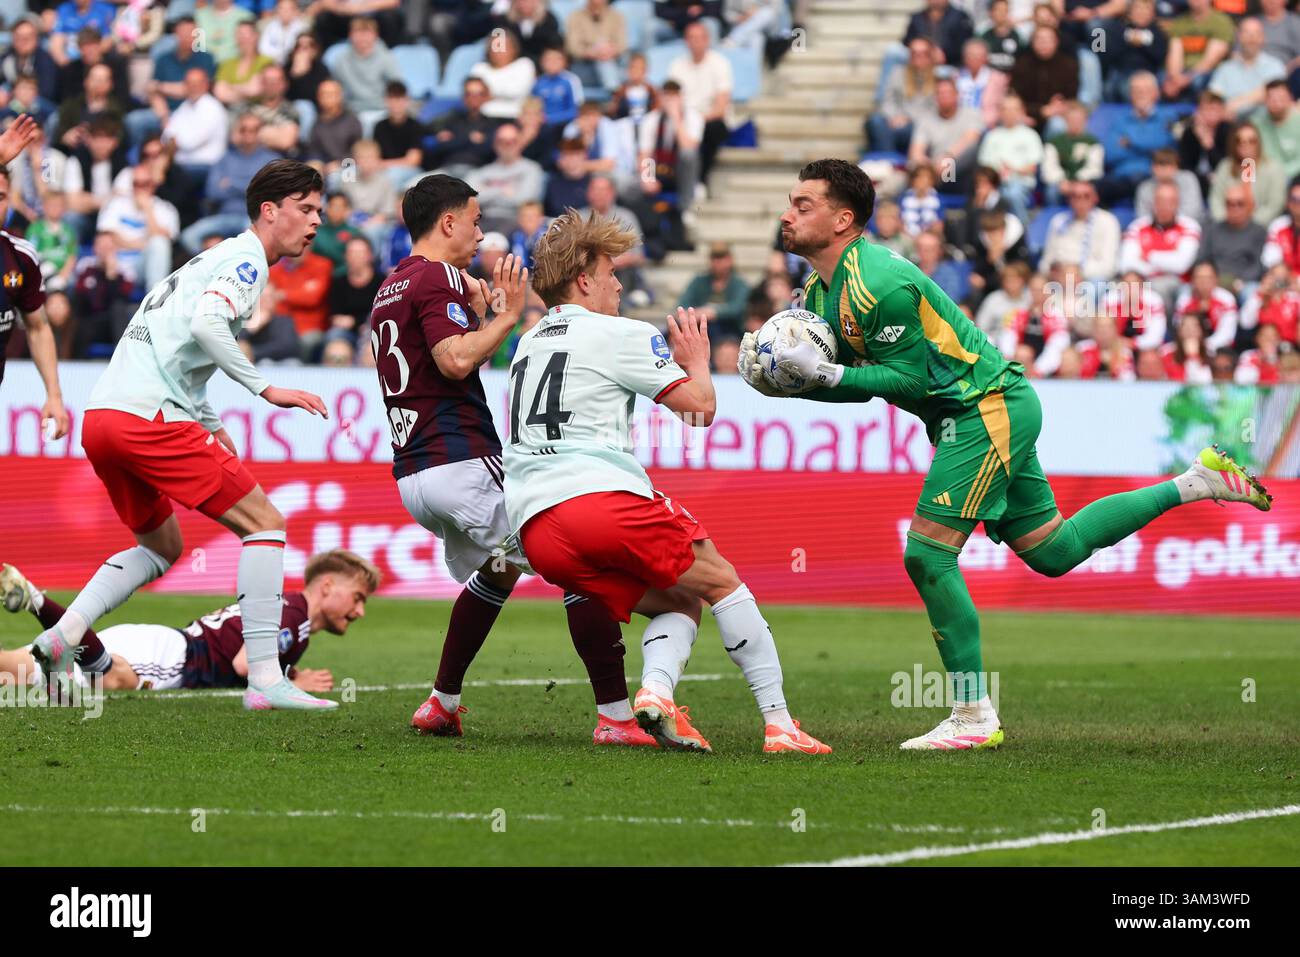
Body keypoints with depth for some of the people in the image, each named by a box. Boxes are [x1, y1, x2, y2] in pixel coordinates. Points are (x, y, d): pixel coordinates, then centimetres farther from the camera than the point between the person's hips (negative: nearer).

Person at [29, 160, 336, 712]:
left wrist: (210, 426, 27)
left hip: (101, 418, 10)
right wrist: (266, 390, -17)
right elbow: (206, 325, -21)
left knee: (161, 547, 27)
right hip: (149, 415, -10)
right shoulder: (246, 260, -4)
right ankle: (265, 680, -12)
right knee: (264, 523, -6)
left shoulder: (217, 258, 27)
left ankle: (60, 638, 12)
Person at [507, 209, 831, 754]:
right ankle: (778, 724, 3)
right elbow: (701, 406, 2)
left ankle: (655, 689, -12)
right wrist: (697, 361, 25)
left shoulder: (529, 344, 24)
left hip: (533, 531, 7)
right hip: (604, 495, -7)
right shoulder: (618, 335, 3)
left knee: (676, 604, 19)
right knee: (720, 582, 10)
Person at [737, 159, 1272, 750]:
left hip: (987, 408, -10)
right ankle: (1196, 483, 28)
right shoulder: (820, 291, 7)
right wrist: (780, 378, -6)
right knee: (1053, 552, 16)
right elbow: (856, 382, 11)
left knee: (926, 554, -14)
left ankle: (974, 718, -6)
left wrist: (822, 372, -27)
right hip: (968, 416, 10)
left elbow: (909, 378, -21)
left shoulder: (878, 283, -23)